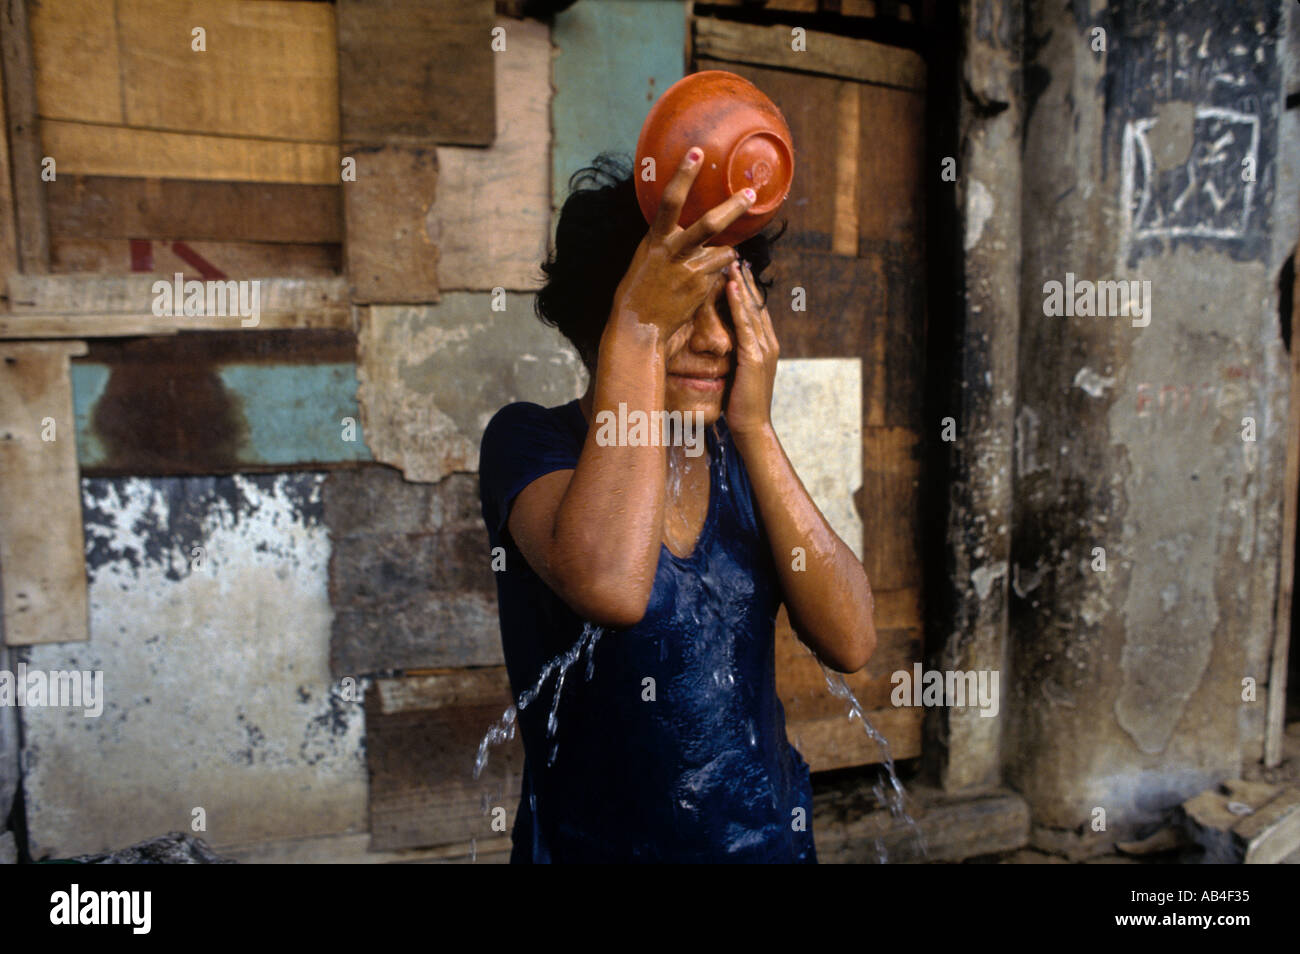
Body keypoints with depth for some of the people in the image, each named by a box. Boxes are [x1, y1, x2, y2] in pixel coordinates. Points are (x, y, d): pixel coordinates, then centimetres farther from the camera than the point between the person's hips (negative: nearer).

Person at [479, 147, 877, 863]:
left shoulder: (736, 453, -1)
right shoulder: (529, 440, -14)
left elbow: (852, 643, -13)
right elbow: (608, 587, -36)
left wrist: (754, 427, -18)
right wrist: (641, 323, -31)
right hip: (593, 838, -4)